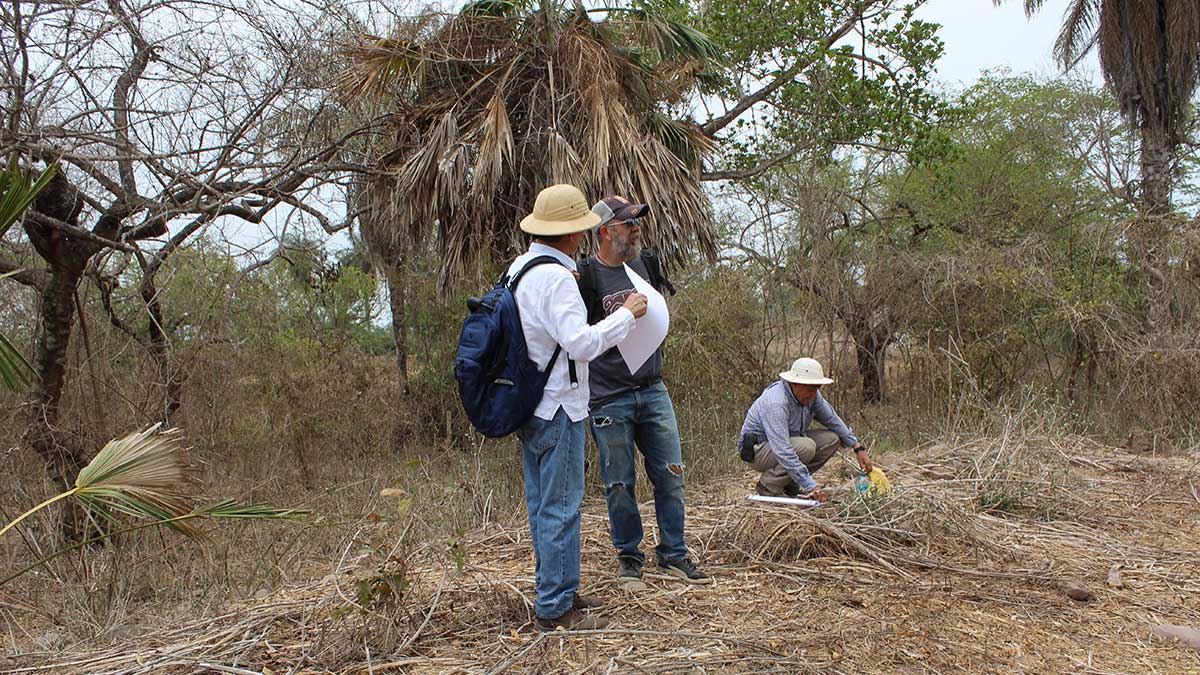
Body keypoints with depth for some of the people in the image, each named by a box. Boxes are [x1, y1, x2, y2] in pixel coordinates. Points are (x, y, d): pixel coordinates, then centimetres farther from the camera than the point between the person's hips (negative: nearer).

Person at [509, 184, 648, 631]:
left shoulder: (519, 267, 9)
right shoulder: (556, 279, -20)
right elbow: (582, 344, -26)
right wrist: (627, 314, -15)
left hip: (529, 405, 10)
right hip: (557, 409, -10)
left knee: (542, 505, 17)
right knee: (561, 508, -1)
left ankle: (555, 592, 29)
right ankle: (555, 609, 7)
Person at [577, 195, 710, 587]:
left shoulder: (645, 263, 9)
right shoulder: (586, 276, -11)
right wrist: (628, 317, -21)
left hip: (653, 390, 5)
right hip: (609, 399, -5)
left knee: (670, 476, 8)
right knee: (620, 484, 6)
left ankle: (673, 554, 23)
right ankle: (629, 558, 24)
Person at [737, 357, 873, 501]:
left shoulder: (811, 395, -7)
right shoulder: (777, 404, -34)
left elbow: (833, 420, 8)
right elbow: (783, 452, -39)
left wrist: (858, 448, 1)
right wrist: (811, 486, -40)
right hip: (757, 449, -9)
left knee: (831, 439, -5)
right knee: (806, 447, -32)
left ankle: (790, 483, 3)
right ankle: (767, 486, -14)